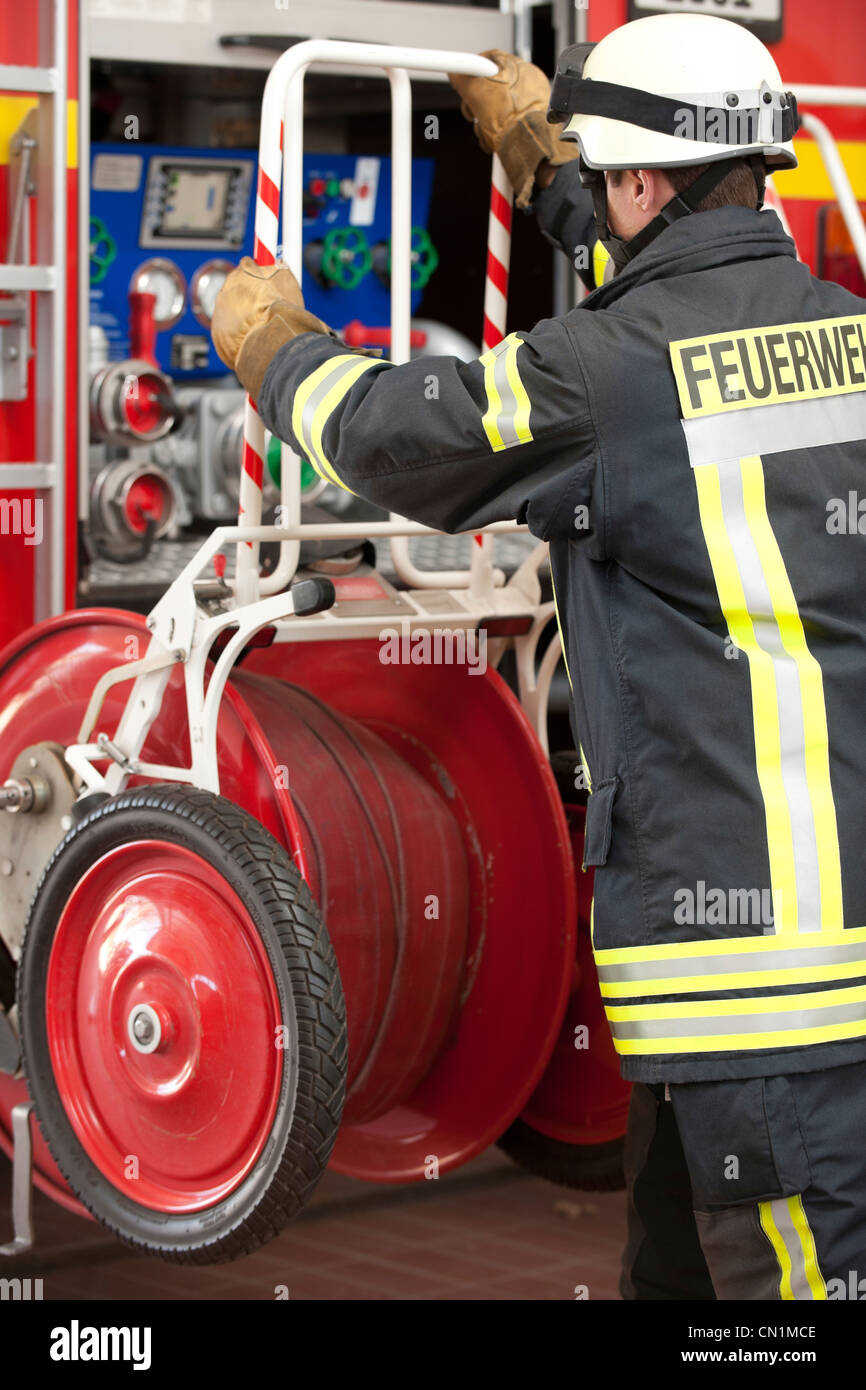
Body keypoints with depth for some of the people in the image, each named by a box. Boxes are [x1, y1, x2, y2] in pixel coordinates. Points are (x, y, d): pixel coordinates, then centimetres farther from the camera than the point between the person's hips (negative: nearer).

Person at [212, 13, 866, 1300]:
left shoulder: (607, 371, -11)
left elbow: (387, 430, 5)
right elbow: (682, 285, 34)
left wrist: (270, 337, 26)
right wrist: (543, 145, 47)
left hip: (755, 942, -8)